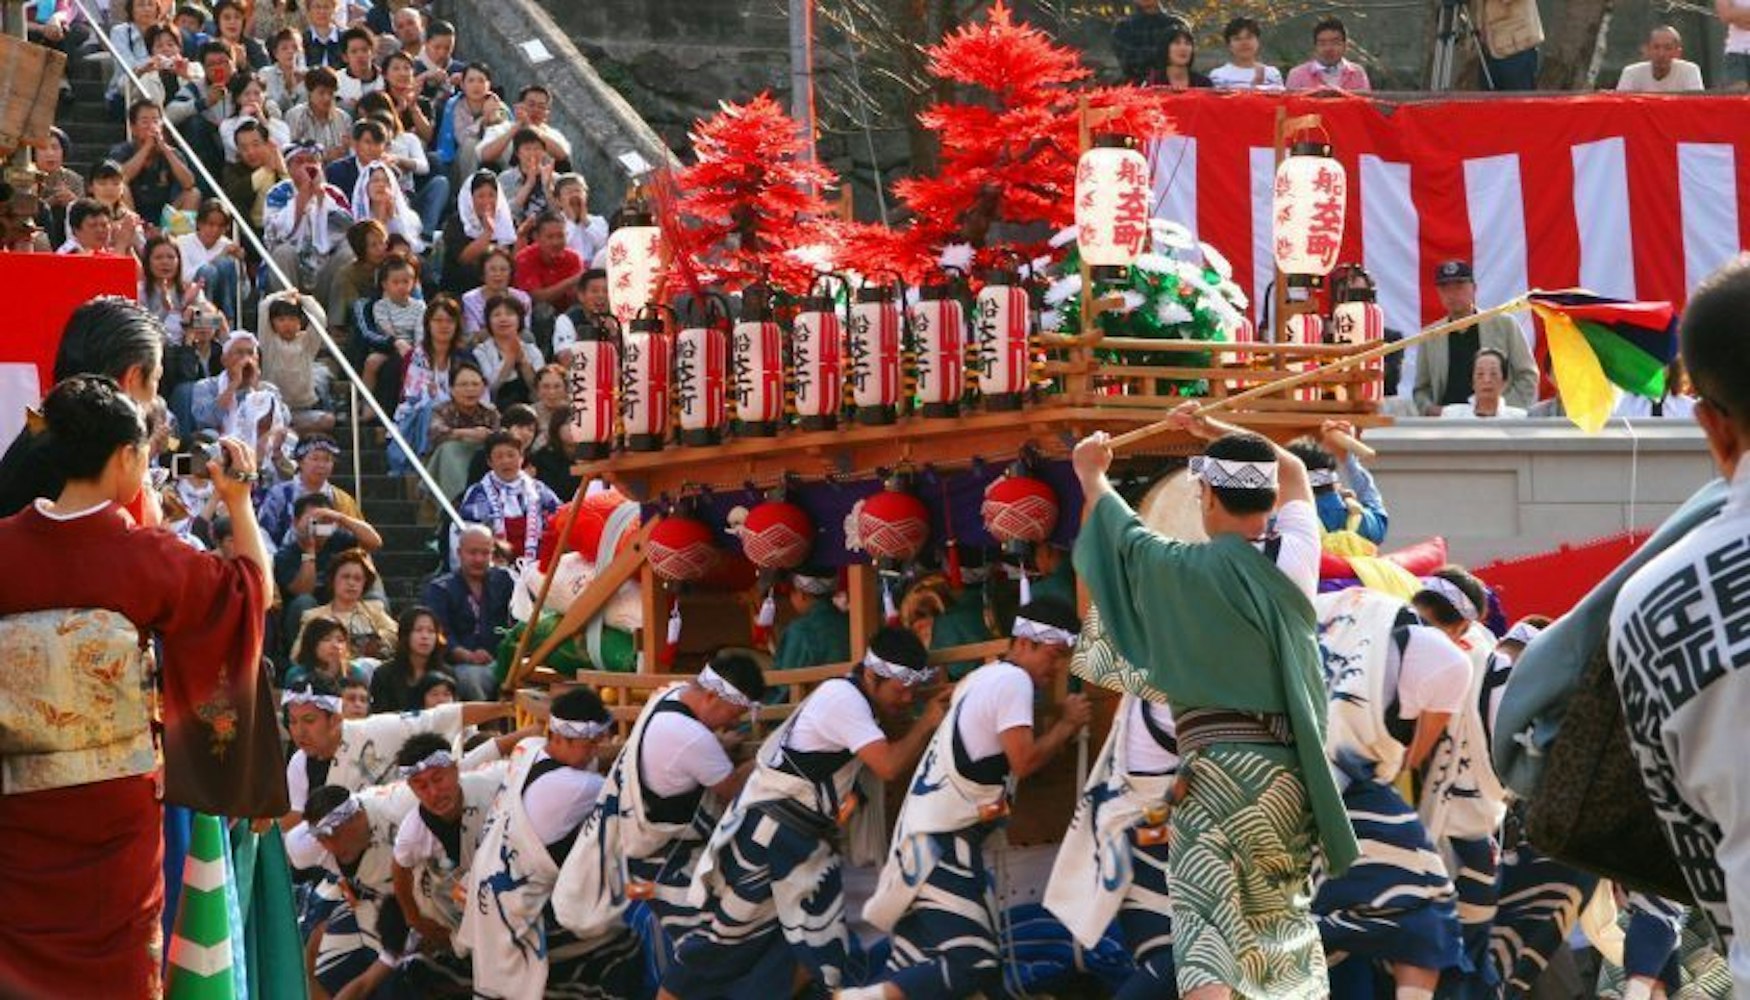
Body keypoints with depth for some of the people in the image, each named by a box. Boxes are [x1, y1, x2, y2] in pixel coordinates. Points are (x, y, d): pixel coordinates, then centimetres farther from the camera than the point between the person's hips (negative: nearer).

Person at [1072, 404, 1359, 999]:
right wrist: (1216, 431, 36)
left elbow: (1123, 533, 15)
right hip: (1290, 771, 5)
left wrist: (1092, 475, 35)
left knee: (1206, 920, -7)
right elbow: (1293, 471, 25)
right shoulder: (1294, 558, 3)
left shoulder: (1185, 570, -8)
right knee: (1280, 917, 17)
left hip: (1217, 768, -5)